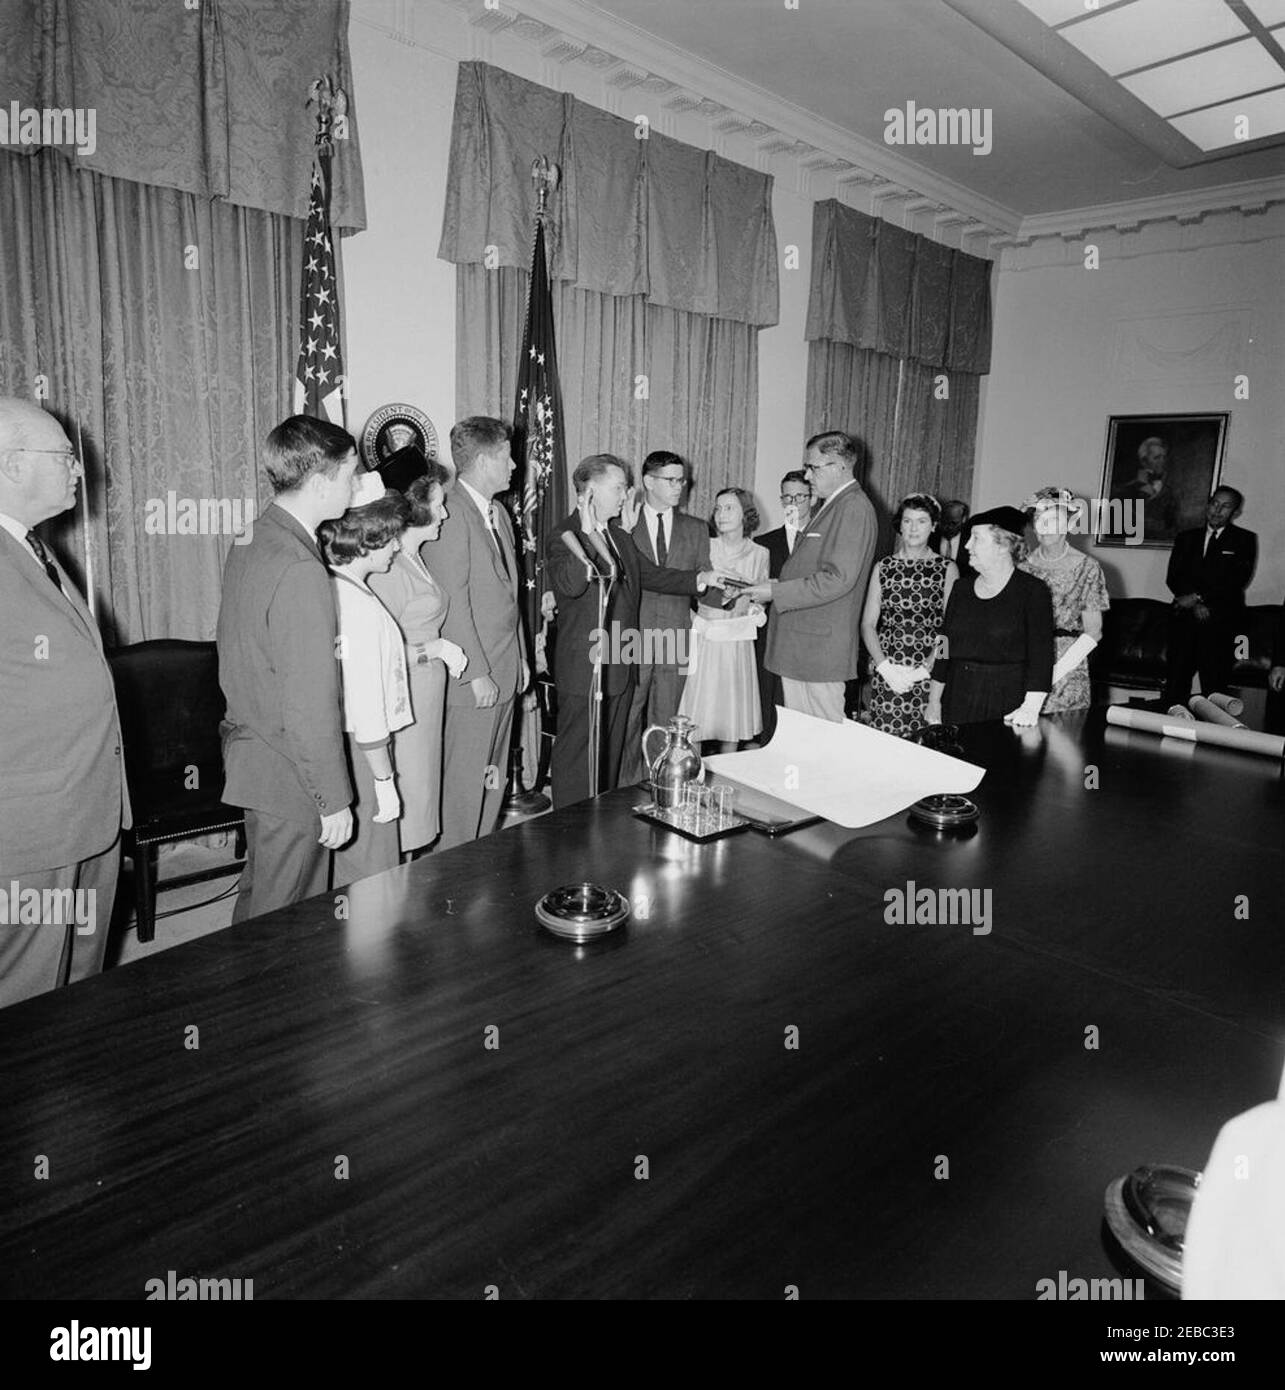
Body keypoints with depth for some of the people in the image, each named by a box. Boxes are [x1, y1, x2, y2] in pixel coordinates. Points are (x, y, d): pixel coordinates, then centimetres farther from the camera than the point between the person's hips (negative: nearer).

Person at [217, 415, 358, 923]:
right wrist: (334, 799, -18)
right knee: (282, 913, 8)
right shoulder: (301, 573, -26)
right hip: (288, 772, -9)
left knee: (259, 889, 25)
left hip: (247, 743, 9)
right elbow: (312, 703, -25)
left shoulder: (250, 541, 4)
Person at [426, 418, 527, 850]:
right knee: (463, 786, 0)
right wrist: (476, 673, -17)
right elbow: (452, 602, -18)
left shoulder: (499, 513, 16)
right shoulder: (450, 515, -15)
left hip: (504, 673, 9)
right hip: (470, 679, -9)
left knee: (494, 781, 15)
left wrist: (521, 656, 18)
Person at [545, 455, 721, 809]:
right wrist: (586, 533, -35)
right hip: (584, 669, -9)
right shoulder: (565, 538, -14)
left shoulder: (618, 535, 14)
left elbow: (651, 575, 18)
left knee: (611, 751, 17)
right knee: (576, 754, -1)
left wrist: (700, 579, 7)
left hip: (621, 665, 9)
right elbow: (569, 586, -32)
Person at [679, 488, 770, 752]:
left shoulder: (759, 554, 4)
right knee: (697, 712, -1)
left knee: (733, 711, 7)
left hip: (738, 643, 2)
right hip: (704, 639, -2)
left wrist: (756, 611, -4)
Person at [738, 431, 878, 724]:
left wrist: (775, 592, -18)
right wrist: (774, 586, 6)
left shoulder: (854, 508, -13)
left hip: (820, 647, -9)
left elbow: (838, 579, -21)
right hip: (796, 647, 9)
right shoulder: (828, 506, 18)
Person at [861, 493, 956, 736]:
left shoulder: (947, 569, 4)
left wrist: (924, 668, -13)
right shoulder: (883, 567, 10)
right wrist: (884, 666, -6)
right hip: (885, 676, 2)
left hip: (929, 676, -1)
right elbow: (867, 624, 7)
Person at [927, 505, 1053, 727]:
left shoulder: (1033, 590, -6)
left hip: (1006, 705, -4)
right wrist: (933, 702, 8)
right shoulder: (962, 588, 10)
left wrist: (1031, 707, -25)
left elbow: (1041, 654, -14)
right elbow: (943, 648, 12)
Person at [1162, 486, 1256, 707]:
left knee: (1214, 684, -5)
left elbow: (1238, 580, -5)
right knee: (1175, 679, -2)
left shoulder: (1244, 540, 8)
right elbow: (1173, 577, 7)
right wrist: (1195, 604, -8)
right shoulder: (1186, 538, 16)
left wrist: (1198, 597, -10)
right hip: (1184, 617, 3)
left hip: (1220, 622, -2)